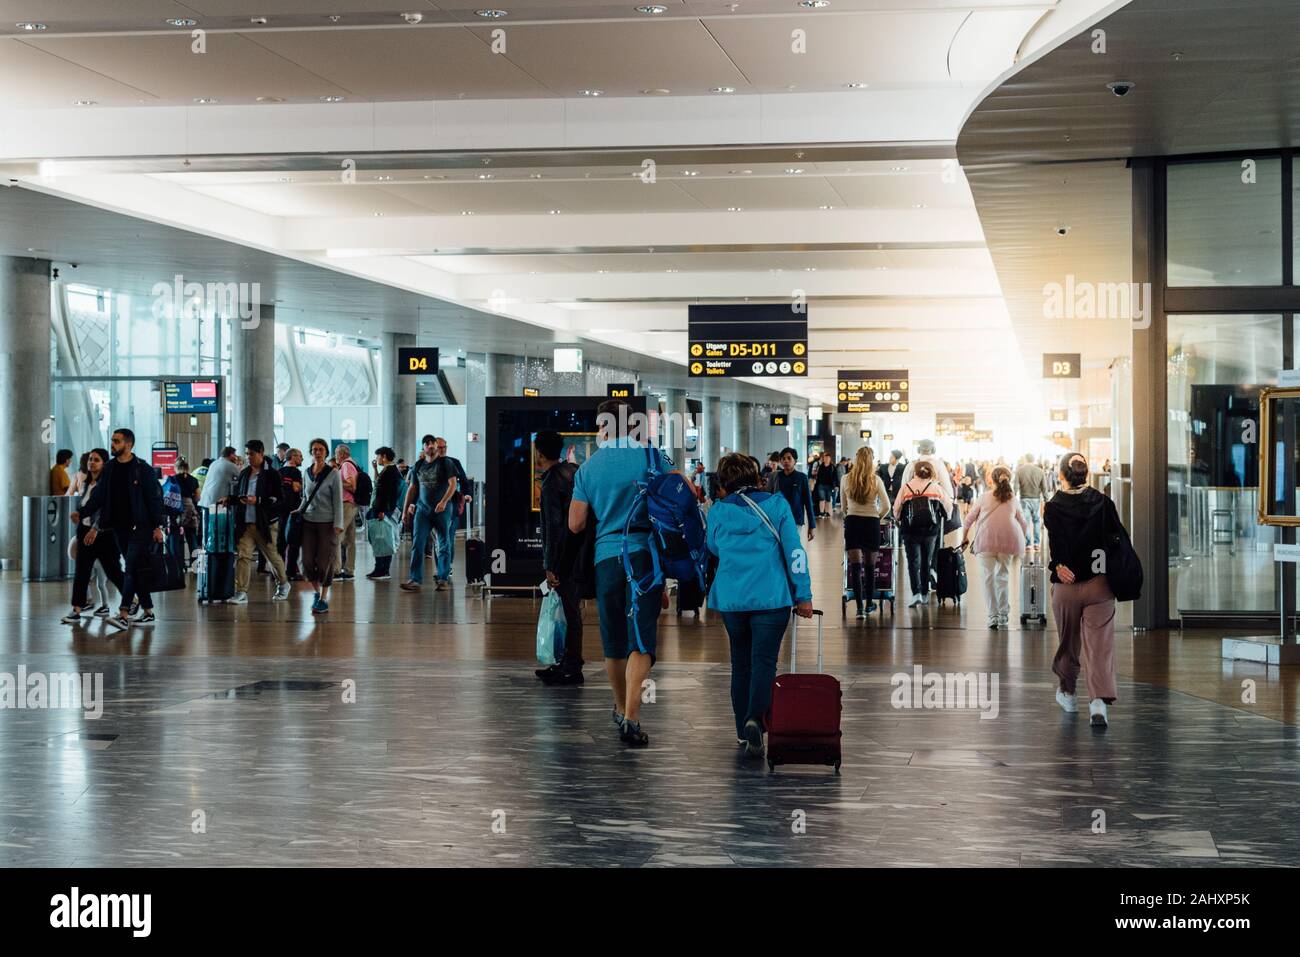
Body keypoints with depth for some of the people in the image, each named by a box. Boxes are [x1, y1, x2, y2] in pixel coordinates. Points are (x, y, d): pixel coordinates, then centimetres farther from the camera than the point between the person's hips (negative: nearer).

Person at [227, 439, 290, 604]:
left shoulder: (272, 474, -7)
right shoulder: (244, 473, 11)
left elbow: (279, 499, -12)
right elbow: (238, 495, 21)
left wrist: (258, 501, -22)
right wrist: (230, 499, 0)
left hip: (265, 524, -4)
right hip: (245, 524, 4)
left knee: (272, 555, 11)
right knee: (243, 555, -7)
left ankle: (283, 584, 34)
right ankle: (241, 592, -9)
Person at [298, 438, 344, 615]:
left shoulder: (333, 473, -5)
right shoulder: (306, 473, 9)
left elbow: (338, 500, -5)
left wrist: (338, 524, -10)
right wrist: (299, 511, 4)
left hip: (327, 523, -4)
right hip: (309, 521, 4)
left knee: (324, 561, -3)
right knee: (307, 560, -2)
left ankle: (324, 598, 10)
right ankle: (317, 592, 20)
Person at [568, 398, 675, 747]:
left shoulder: (588, 467, 6)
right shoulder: (650, 456, 0)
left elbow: (576, 524, 6)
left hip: (606, 555, 3)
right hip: (645, 552, -2)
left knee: (613, 640, 14)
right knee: (641, 638, -7)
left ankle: (621, 709, 31)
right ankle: (631, 716, -19)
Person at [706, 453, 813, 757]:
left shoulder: (718, 512, 4)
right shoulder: (777, 505, 1)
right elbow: (794, 551, -3)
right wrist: (803, 595, 0)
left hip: (730, 598, 2)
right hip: (771, 596, -2)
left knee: (741, 662, 15)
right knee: (764, 662, -4)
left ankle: (743, 730, 18)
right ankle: (755, 719, -26)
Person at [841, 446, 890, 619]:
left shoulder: (846, 479, -2)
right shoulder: (876, 480, -7)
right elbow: (886, 506, -7)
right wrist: (878, 517, 11)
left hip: (852, 522, 0)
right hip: (871, 523, 0)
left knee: (855, 565, -1)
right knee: (870, 565, 12)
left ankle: (860, 607, -11)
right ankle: (869, 604, 23)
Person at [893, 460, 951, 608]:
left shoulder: (905, 487, -2)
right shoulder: (937, 488, 1)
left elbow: (896, 509, 2)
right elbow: (948, 506, 9)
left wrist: (899, 520, 22)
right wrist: (945, 518, 30)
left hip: (910, 530, -2)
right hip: (931, 530, 2)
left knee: (913, 561, 0)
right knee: (927, 561, 15)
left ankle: (916, 593, -16)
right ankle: (925, 594, 20)